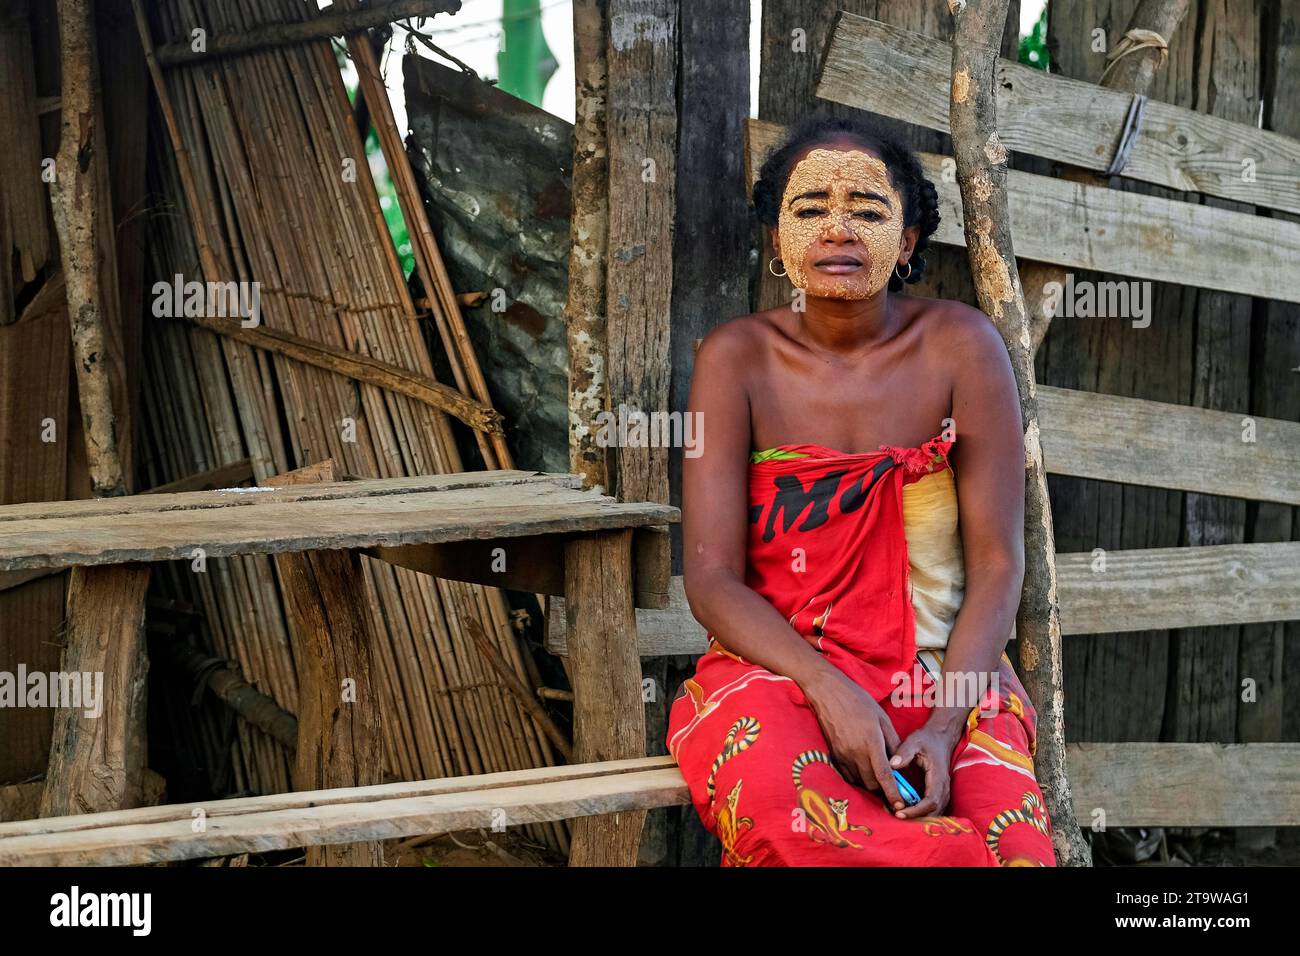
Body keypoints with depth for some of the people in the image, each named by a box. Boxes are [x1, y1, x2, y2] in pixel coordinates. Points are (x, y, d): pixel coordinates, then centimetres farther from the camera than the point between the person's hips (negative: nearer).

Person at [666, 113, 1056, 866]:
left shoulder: (960, 347, -2)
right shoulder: (739, 357, -1)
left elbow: (998, 564, -4)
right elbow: (712, 580, -5)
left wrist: (942, 727, -18)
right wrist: (830, 690, -20)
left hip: (944, 678, 0)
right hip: (776, 666, 0)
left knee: (1014, 839, -29)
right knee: (781, 816, -34)